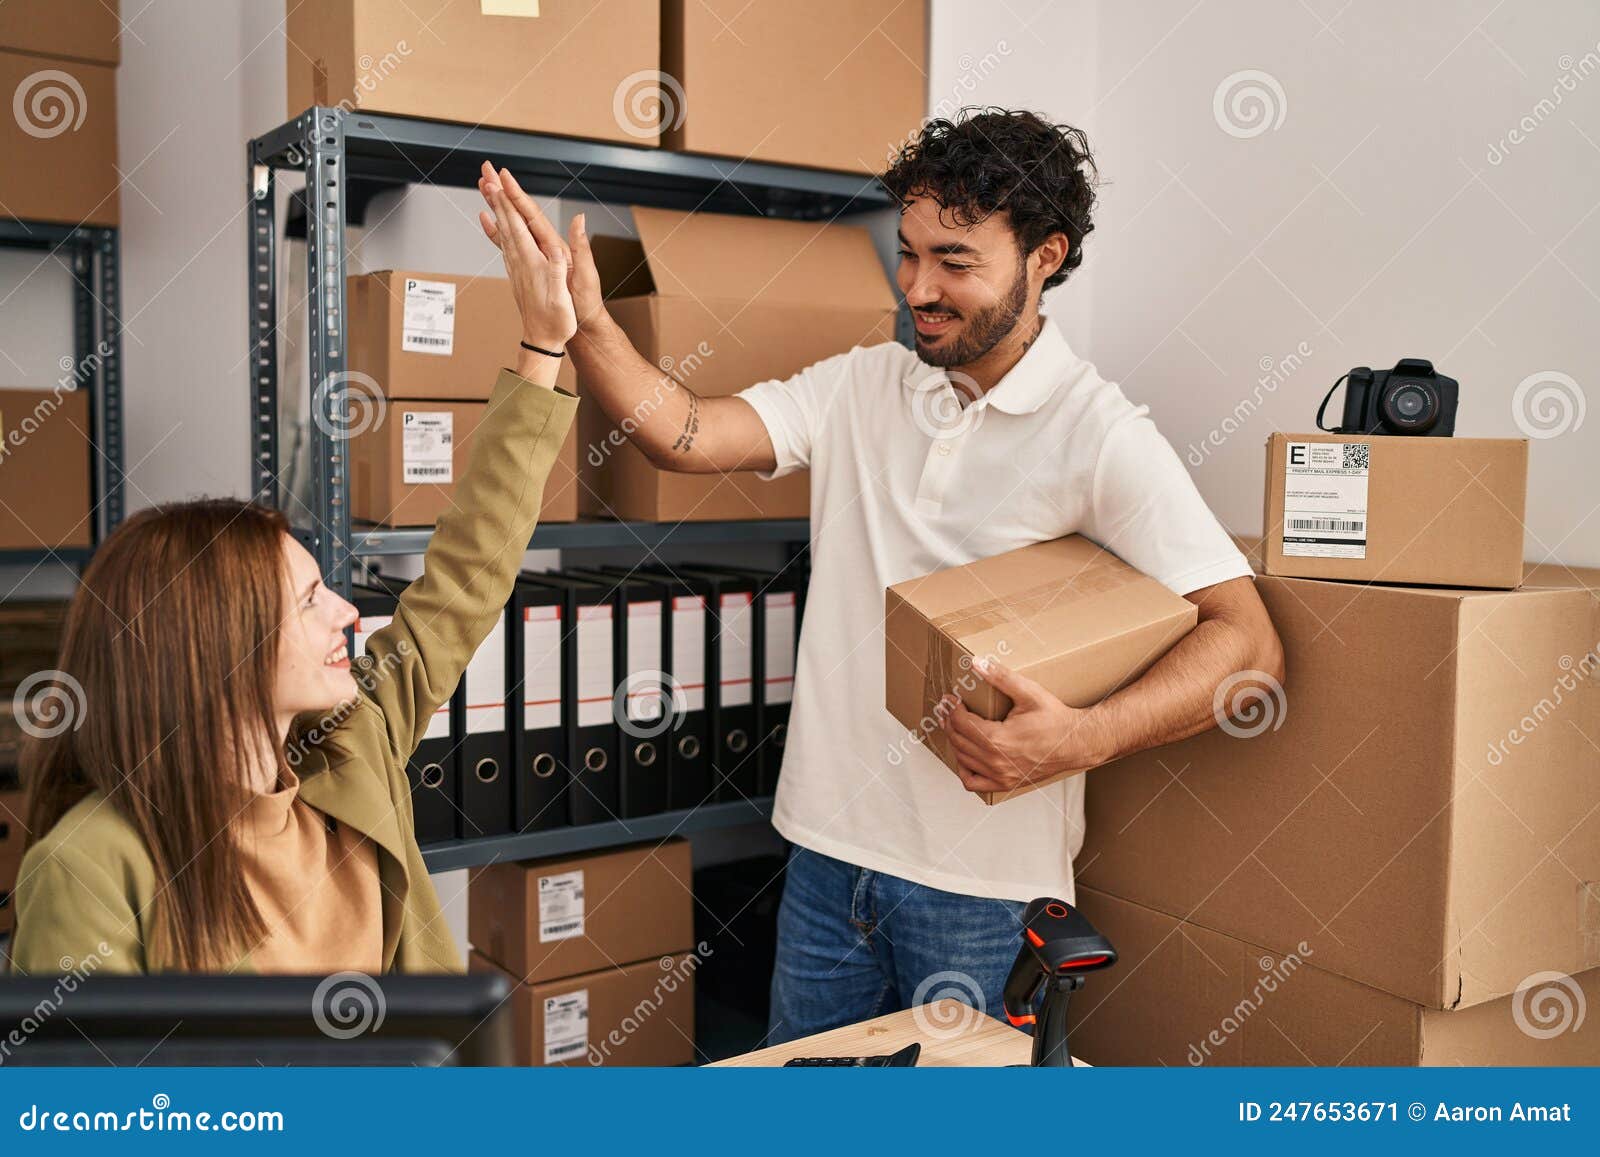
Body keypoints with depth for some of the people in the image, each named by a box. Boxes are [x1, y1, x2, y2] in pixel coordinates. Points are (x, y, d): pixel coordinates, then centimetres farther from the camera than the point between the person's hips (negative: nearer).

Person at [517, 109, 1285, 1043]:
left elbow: (1248, 642, -17)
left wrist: (1085, 737, -32)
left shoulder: (1100, 434, -12)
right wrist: (585, 321, -21)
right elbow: (686, 434, -5)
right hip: (829, 837, 5)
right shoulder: (861, 387, 5)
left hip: (979, 873, -4)